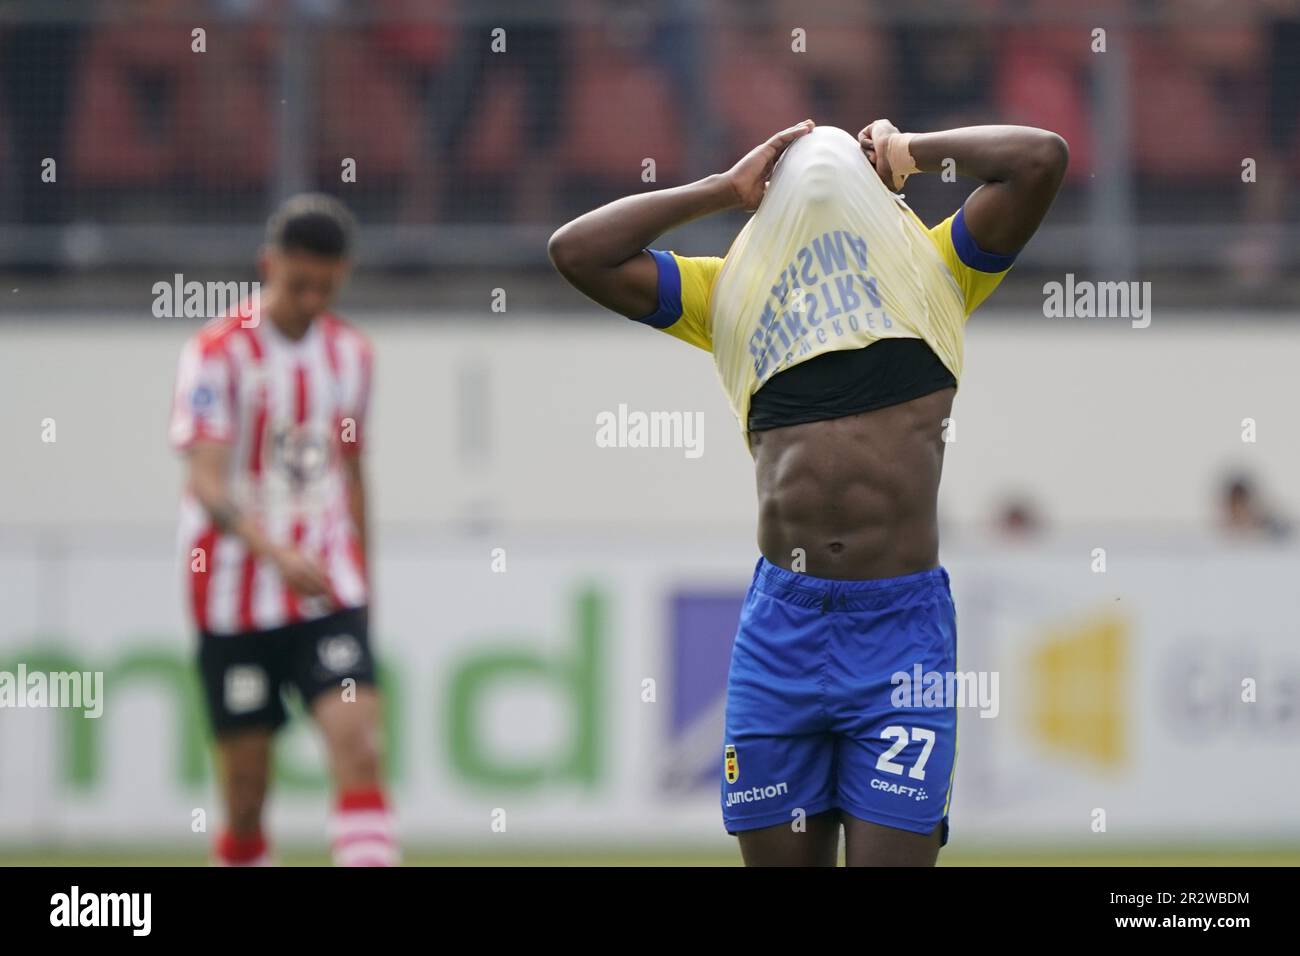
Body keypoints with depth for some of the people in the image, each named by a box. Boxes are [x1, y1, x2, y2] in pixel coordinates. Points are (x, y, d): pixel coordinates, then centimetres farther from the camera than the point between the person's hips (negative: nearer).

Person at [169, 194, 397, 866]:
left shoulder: (349, 353, 8)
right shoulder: (218, 352, -9)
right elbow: (206, 482, -20)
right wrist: (275, 552, -36)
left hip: (329, 591, 3)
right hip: (236, 600, -3)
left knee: (358, 746, -16)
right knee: (245, 796, 1)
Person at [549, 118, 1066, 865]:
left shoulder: (931, 268, 11)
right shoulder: (735, 288, 16)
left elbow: (1042, 158, 0)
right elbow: (576, 252, 11)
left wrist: (913, 152, 14)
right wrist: (727, 188, 15)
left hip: (902, 625, -3)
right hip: (781, 624, 3)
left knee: (890, 854, -7)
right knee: (780, 856, 7)